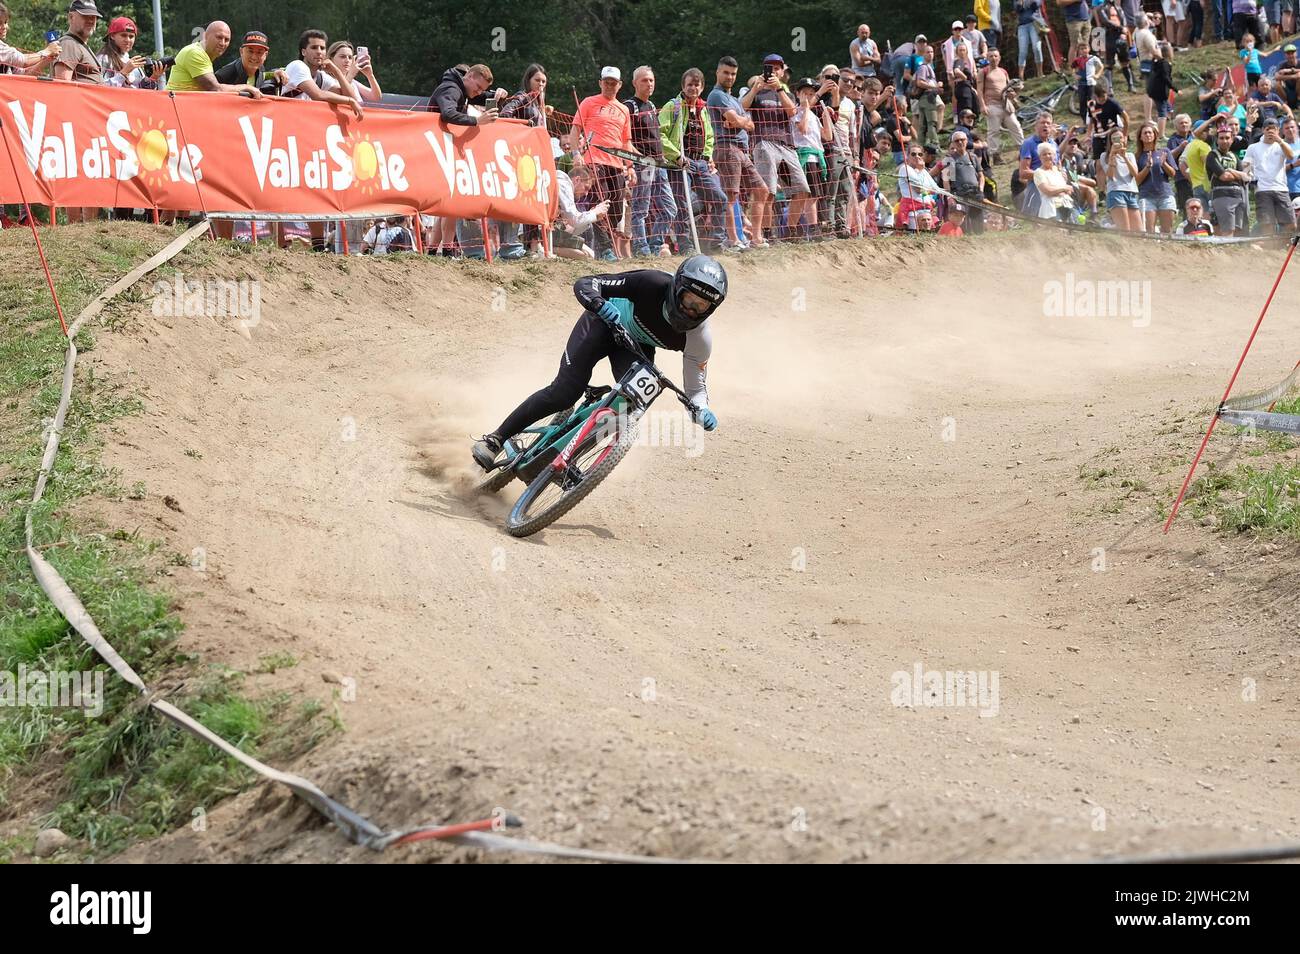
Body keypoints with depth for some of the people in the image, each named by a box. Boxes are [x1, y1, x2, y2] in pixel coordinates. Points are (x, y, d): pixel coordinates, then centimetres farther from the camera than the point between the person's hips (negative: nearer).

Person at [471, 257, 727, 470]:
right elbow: (584, 284, -35)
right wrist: (606, 310, -55)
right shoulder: (654, 284, -37)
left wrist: (701, 410, -38)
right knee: (564, 392, -15)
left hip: (637, 344, 3)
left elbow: (696, 386, -15)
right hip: (604, 323, -3)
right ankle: (495, 439, -1)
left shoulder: (700, 338, -28)